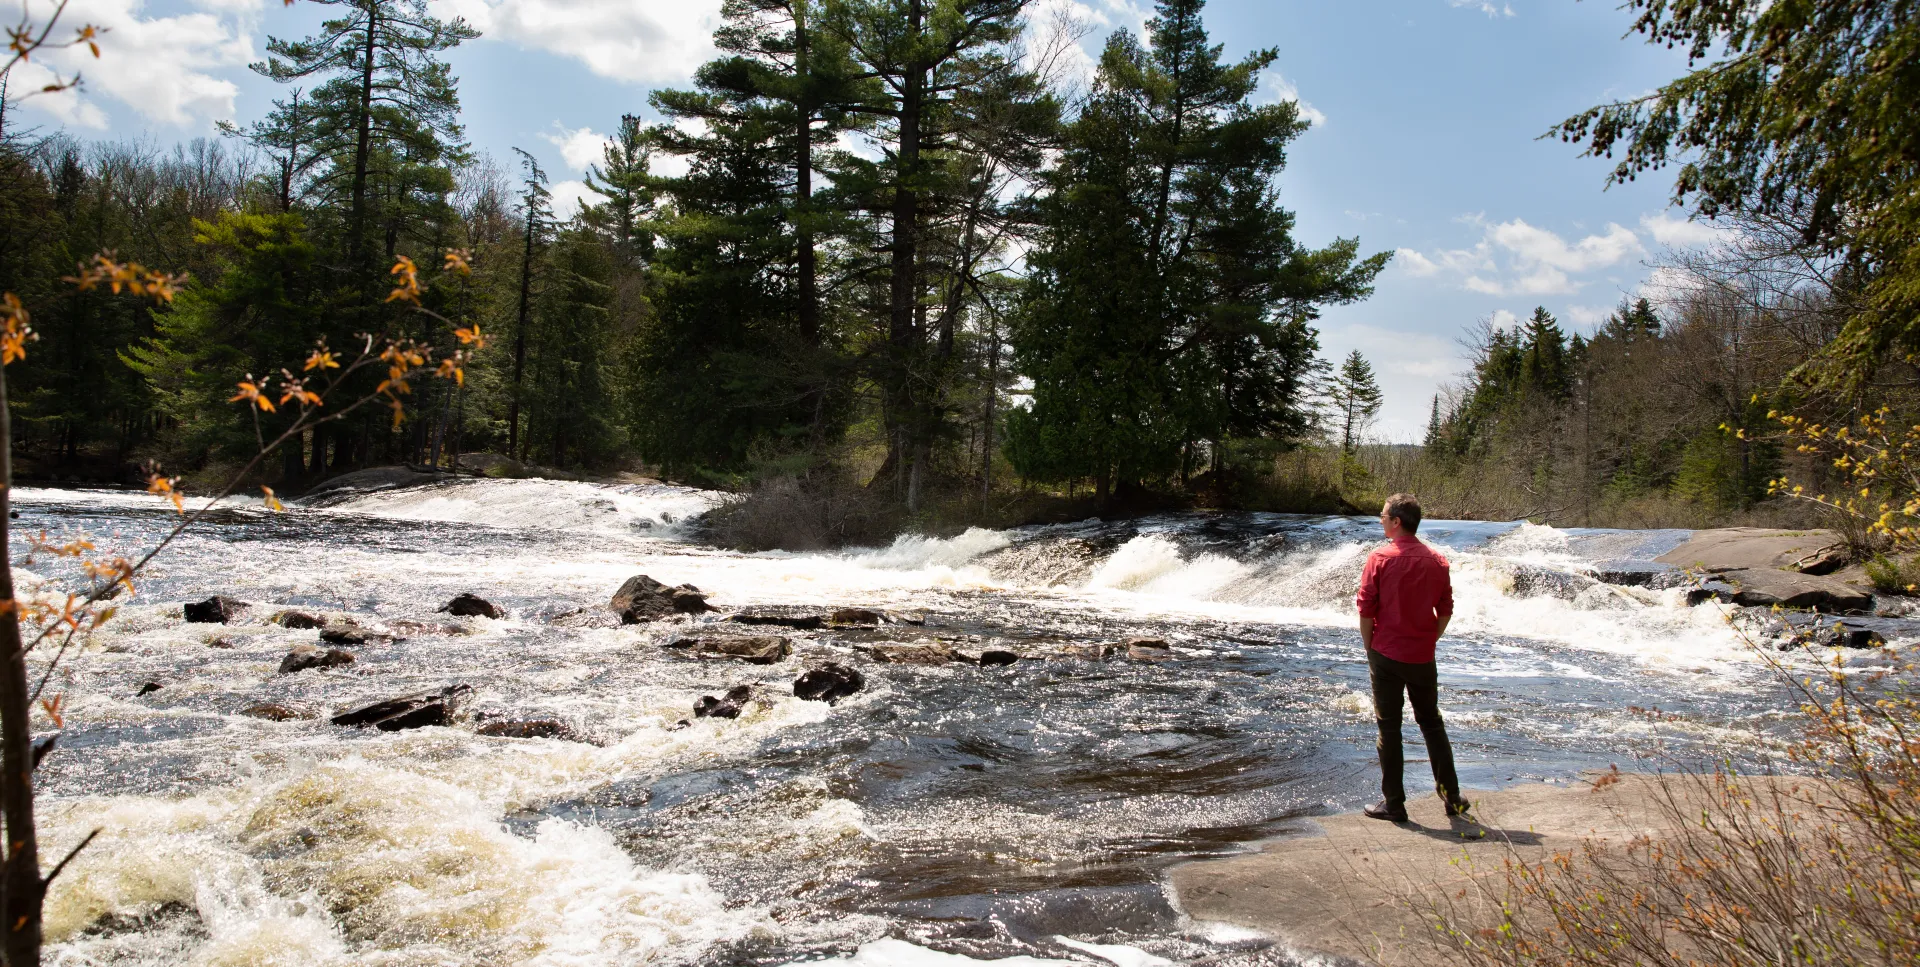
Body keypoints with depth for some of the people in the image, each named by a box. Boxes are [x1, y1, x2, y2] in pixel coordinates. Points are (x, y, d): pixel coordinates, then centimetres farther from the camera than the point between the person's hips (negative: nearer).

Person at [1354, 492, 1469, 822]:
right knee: (1432, 724, 17)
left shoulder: (1379, 559, -11)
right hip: (1423, 658, 3)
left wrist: (1370, 648, 2)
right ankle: (1452, 797, 20)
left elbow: (1366, 609, -11)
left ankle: (1394, 804, 8)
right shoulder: (1437, 561, 0)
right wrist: (1429, 642, 14)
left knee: (1389, 727, 5)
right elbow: (1445, 611, 3)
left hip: (1387, 656, -3)